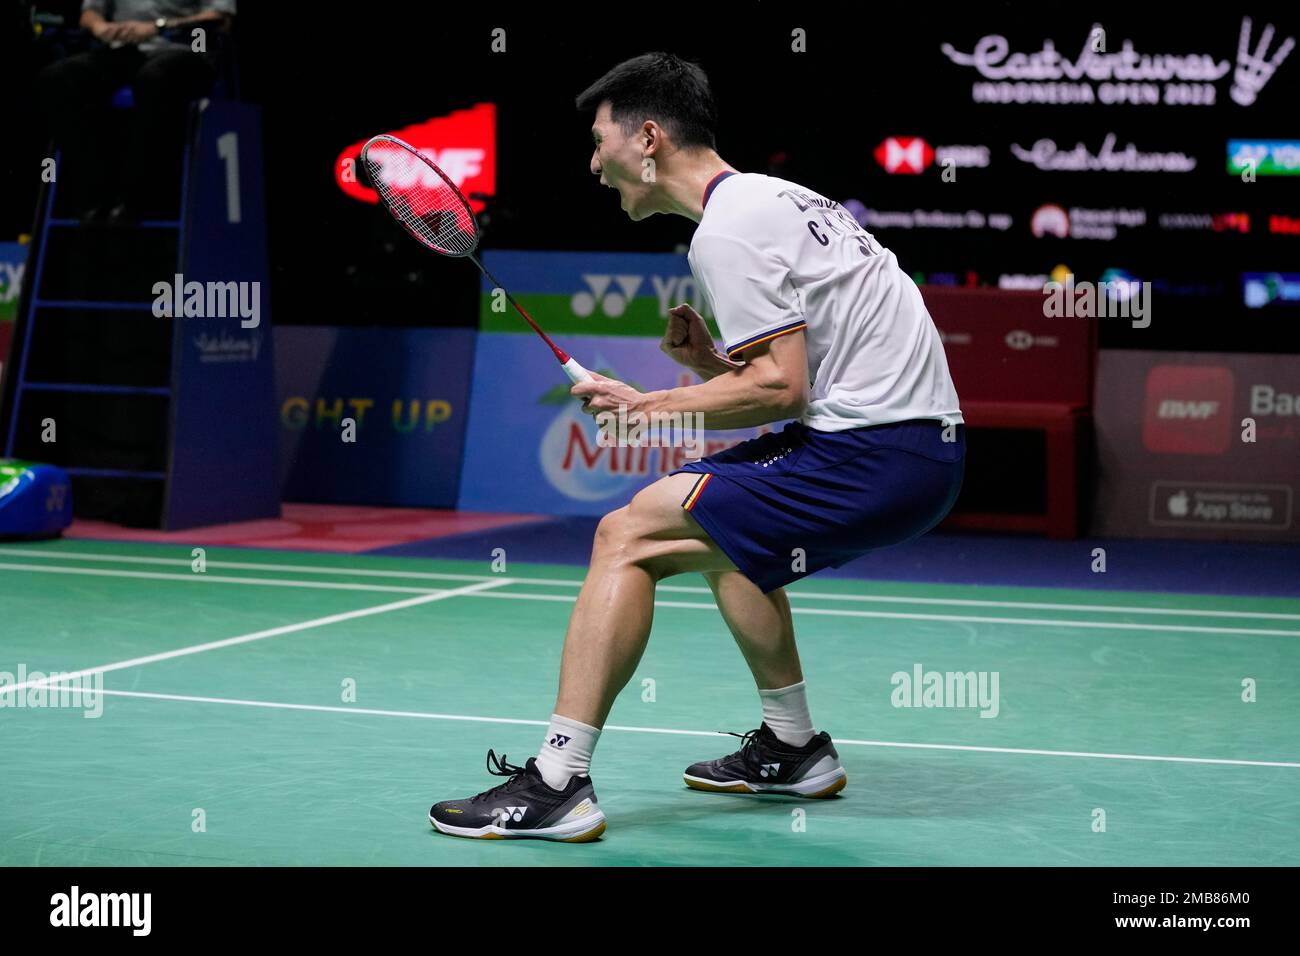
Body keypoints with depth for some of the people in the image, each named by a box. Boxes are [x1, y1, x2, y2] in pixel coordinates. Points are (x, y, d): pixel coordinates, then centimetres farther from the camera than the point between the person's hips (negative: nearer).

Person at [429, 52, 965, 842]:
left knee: (629, 536, -12)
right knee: (727, 531, 33)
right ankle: (793, 748, 36)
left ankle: (557, 785, -14)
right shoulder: (774, 198, 20)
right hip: (923, 443, 10)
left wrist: (650, 406, -7)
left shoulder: (727, 229, -11)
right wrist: (710, 361, 7)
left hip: (877, 455, -10)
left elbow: (782, 390, -18)